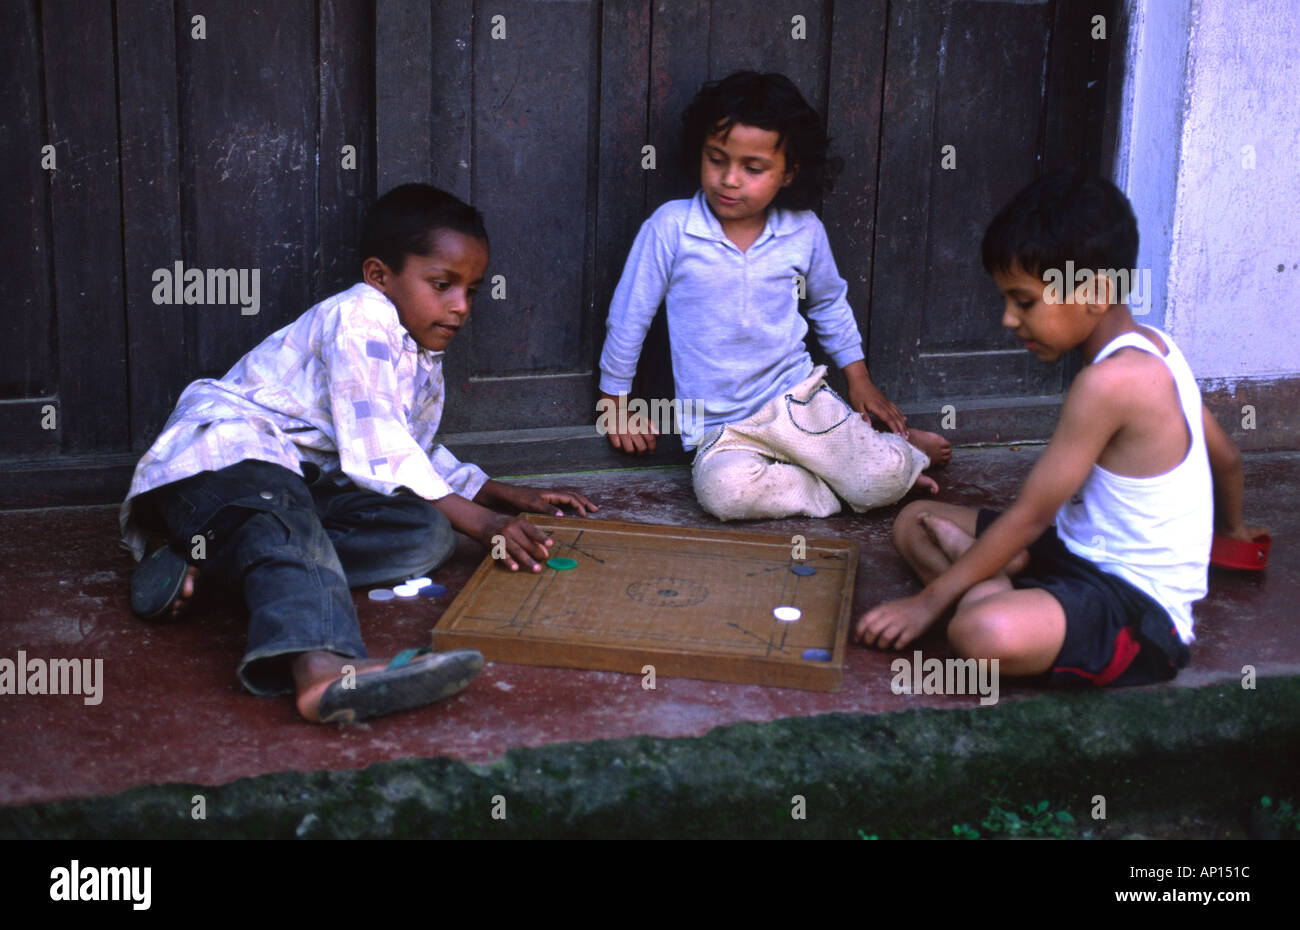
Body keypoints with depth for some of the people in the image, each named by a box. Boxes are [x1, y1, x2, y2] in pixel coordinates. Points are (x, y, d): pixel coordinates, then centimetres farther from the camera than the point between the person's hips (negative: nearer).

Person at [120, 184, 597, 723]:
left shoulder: (423, 361, 19)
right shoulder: (359, 320, -13)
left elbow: (420, 454, 33)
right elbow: (376, 449, -21)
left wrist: (513, 497, 23)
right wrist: (479, 522, -24)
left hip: (307, 482, 9)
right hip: (228, 451, -8)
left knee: (428, 536, -17)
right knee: (287, 523, -41)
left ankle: (206, 564, -26)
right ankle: (321, 668, -74)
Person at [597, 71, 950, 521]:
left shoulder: (804, 232, 1)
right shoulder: (671, 227, -9)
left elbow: (829, 303, 22)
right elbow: (629, 314, 1)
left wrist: (859, 379, 24)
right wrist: (614, 403, 7)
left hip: (799, 398, 2)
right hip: (719, 429, -1)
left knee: (884, 483, -20)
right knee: (725, 490, -35)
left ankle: (897, 447, 16)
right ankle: (829, 487, -10)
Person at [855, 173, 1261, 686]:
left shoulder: (1109, 383, -25)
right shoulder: (1151, 347, 5)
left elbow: (1029, 517, -20)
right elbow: (1226, 457, 20)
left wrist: (930, 601, -13)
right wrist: (1232, 528, 41)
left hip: (1138, 607, -11)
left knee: (984, 633, -41)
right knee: (913, 520, 11)